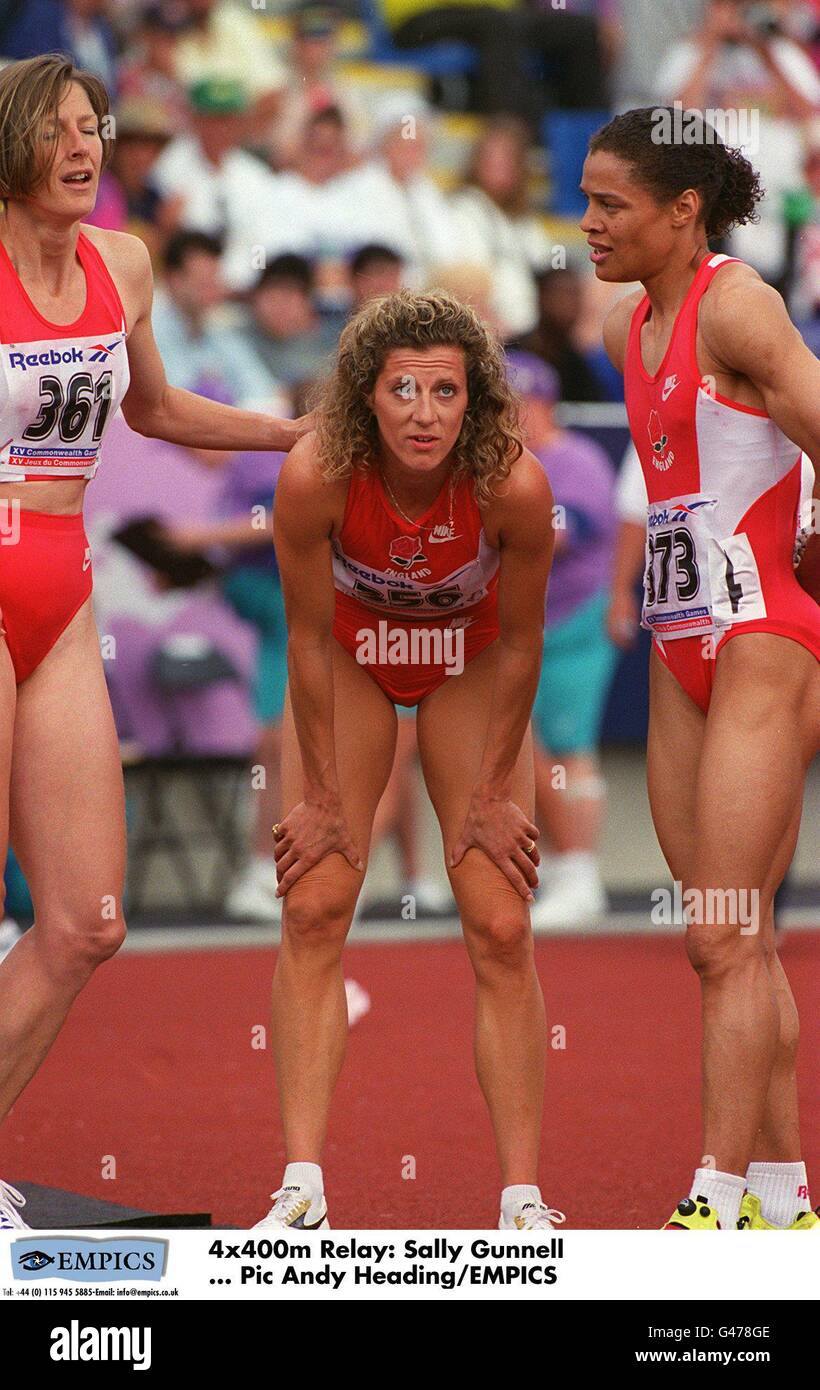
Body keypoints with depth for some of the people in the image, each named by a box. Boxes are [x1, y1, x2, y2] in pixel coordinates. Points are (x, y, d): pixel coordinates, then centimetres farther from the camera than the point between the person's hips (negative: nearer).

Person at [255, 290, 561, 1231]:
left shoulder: (514, 485, -33)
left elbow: (519, 643, -18)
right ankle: (302, 1187, -9)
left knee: (500, 927, -7)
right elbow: (309, 638, -19)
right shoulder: (316, 478, -33)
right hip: (353, 654, 0)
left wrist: (493, 792, -9)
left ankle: (522, 1199, -5)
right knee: (312, 909, -9)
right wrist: (321, 792, -11)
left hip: (469, 665, 0)